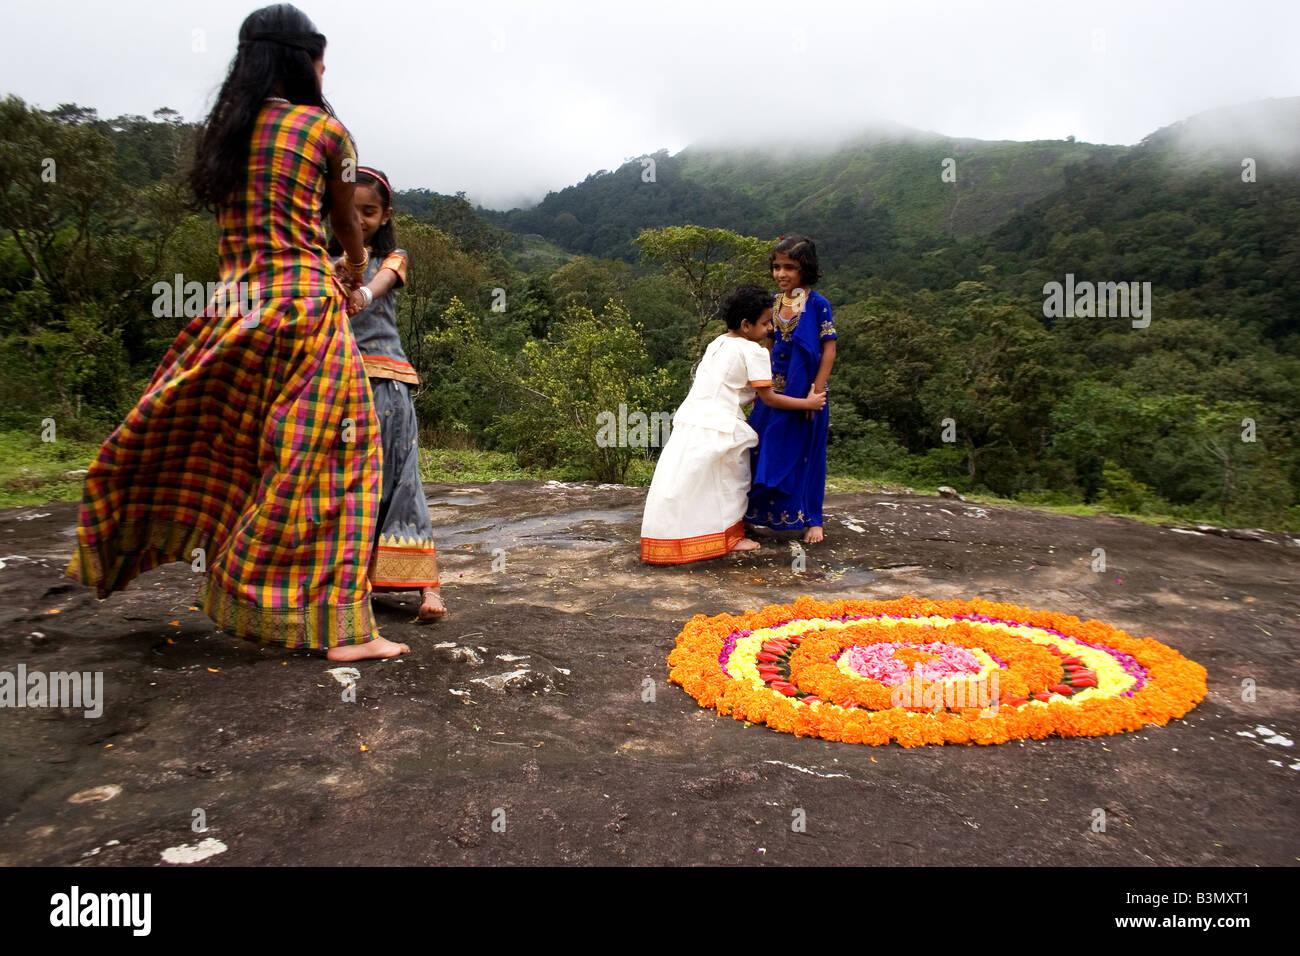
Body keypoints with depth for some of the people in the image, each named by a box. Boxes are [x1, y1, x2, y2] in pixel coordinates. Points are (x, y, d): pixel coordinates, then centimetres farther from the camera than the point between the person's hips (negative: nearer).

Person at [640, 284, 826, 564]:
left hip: (689, 420, 7)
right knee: (732, 480, 11)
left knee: (687, 479, 16)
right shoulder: (753, 352, -7)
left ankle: (670, 537, 26)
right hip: (720, 426, -7)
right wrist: (807, 403, 3)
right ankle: (732, 537, 22)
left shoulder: (717, 343, 17)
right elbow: (768, 397, -5)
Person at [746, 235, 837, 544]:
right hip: (775, 391, 5)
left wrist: (817, 390, -15)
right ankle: (763, 511, 22)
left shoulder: (817, 304, -10)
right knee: (764, 451, 7)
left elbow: (829, 348, -10)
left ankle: (812, 520, 16)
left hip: (804, 392, -5)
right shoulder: (775, 303, 7)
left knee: (805, 454, 4)